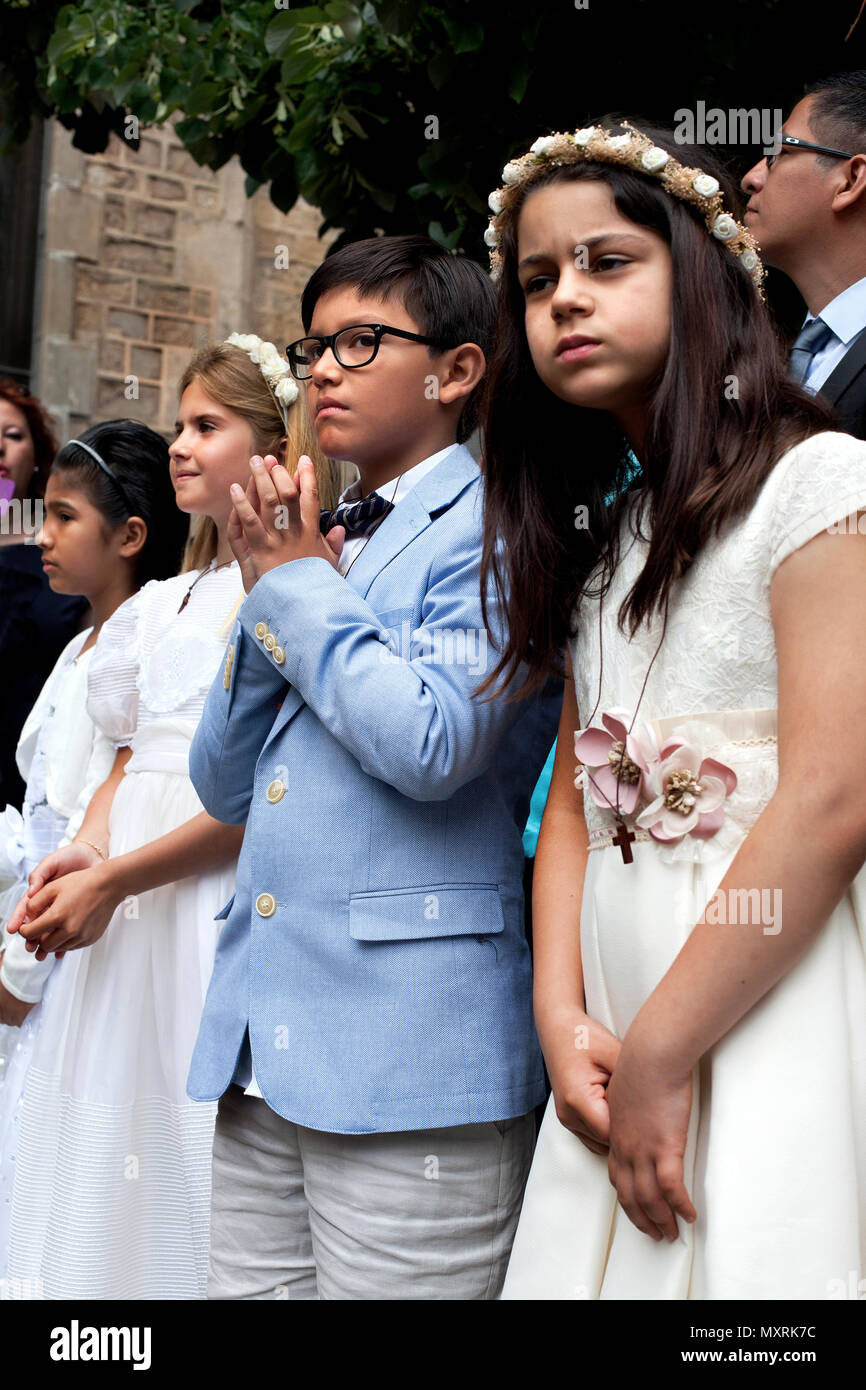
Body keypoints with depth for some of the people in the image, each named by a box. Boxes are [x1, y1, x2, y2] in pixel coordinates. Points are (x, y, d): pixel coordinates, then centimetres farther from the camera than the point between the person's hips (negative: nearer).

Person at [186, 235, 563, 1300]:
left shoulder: (492, 527, -6)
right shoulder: (321, 537, 18)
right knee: (245, 1286, 13)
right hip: (263, 1047, 8)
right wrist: (269, 590, 3)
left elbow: (434, 742, -22)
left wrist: (298, 585, -7)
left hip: (412, 1045, -7)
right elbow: (227, 788, 16)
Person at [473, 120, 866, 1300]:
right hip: (620, 1033, 7)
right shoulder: (599, 534, 16)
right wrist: (563, 1017, -3)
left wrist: (662, 1052, -13)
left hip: (767, 1013, -6)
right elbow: (575, 796, 12)